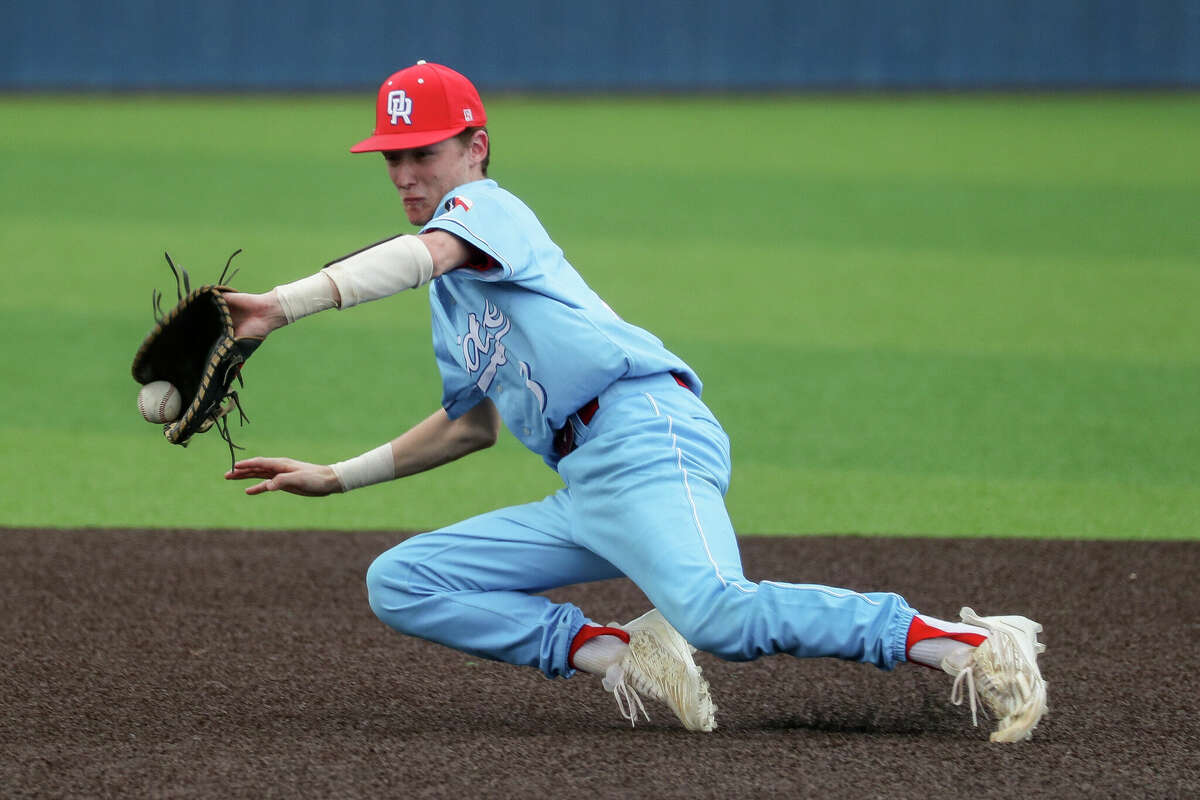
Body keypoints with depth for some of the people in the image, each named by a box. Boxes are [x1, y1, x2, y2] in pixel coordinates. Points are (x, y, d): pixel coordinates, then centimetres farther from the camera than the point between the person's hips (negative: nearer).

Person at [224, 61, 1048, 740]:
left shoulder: (489, 204, 5)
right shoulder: (450, 296, 31)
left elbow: (418, 256, -18)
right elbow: (473, 423, 41)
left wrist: (282, 306, -27)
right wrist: (336, 477, 37)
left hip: (647, 433, -9)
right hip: (581, 491, 9)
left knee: (716, 612, -34)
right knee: (398, 583, 3)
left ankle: (969, 644, -28)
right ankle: (624, 652, -9)